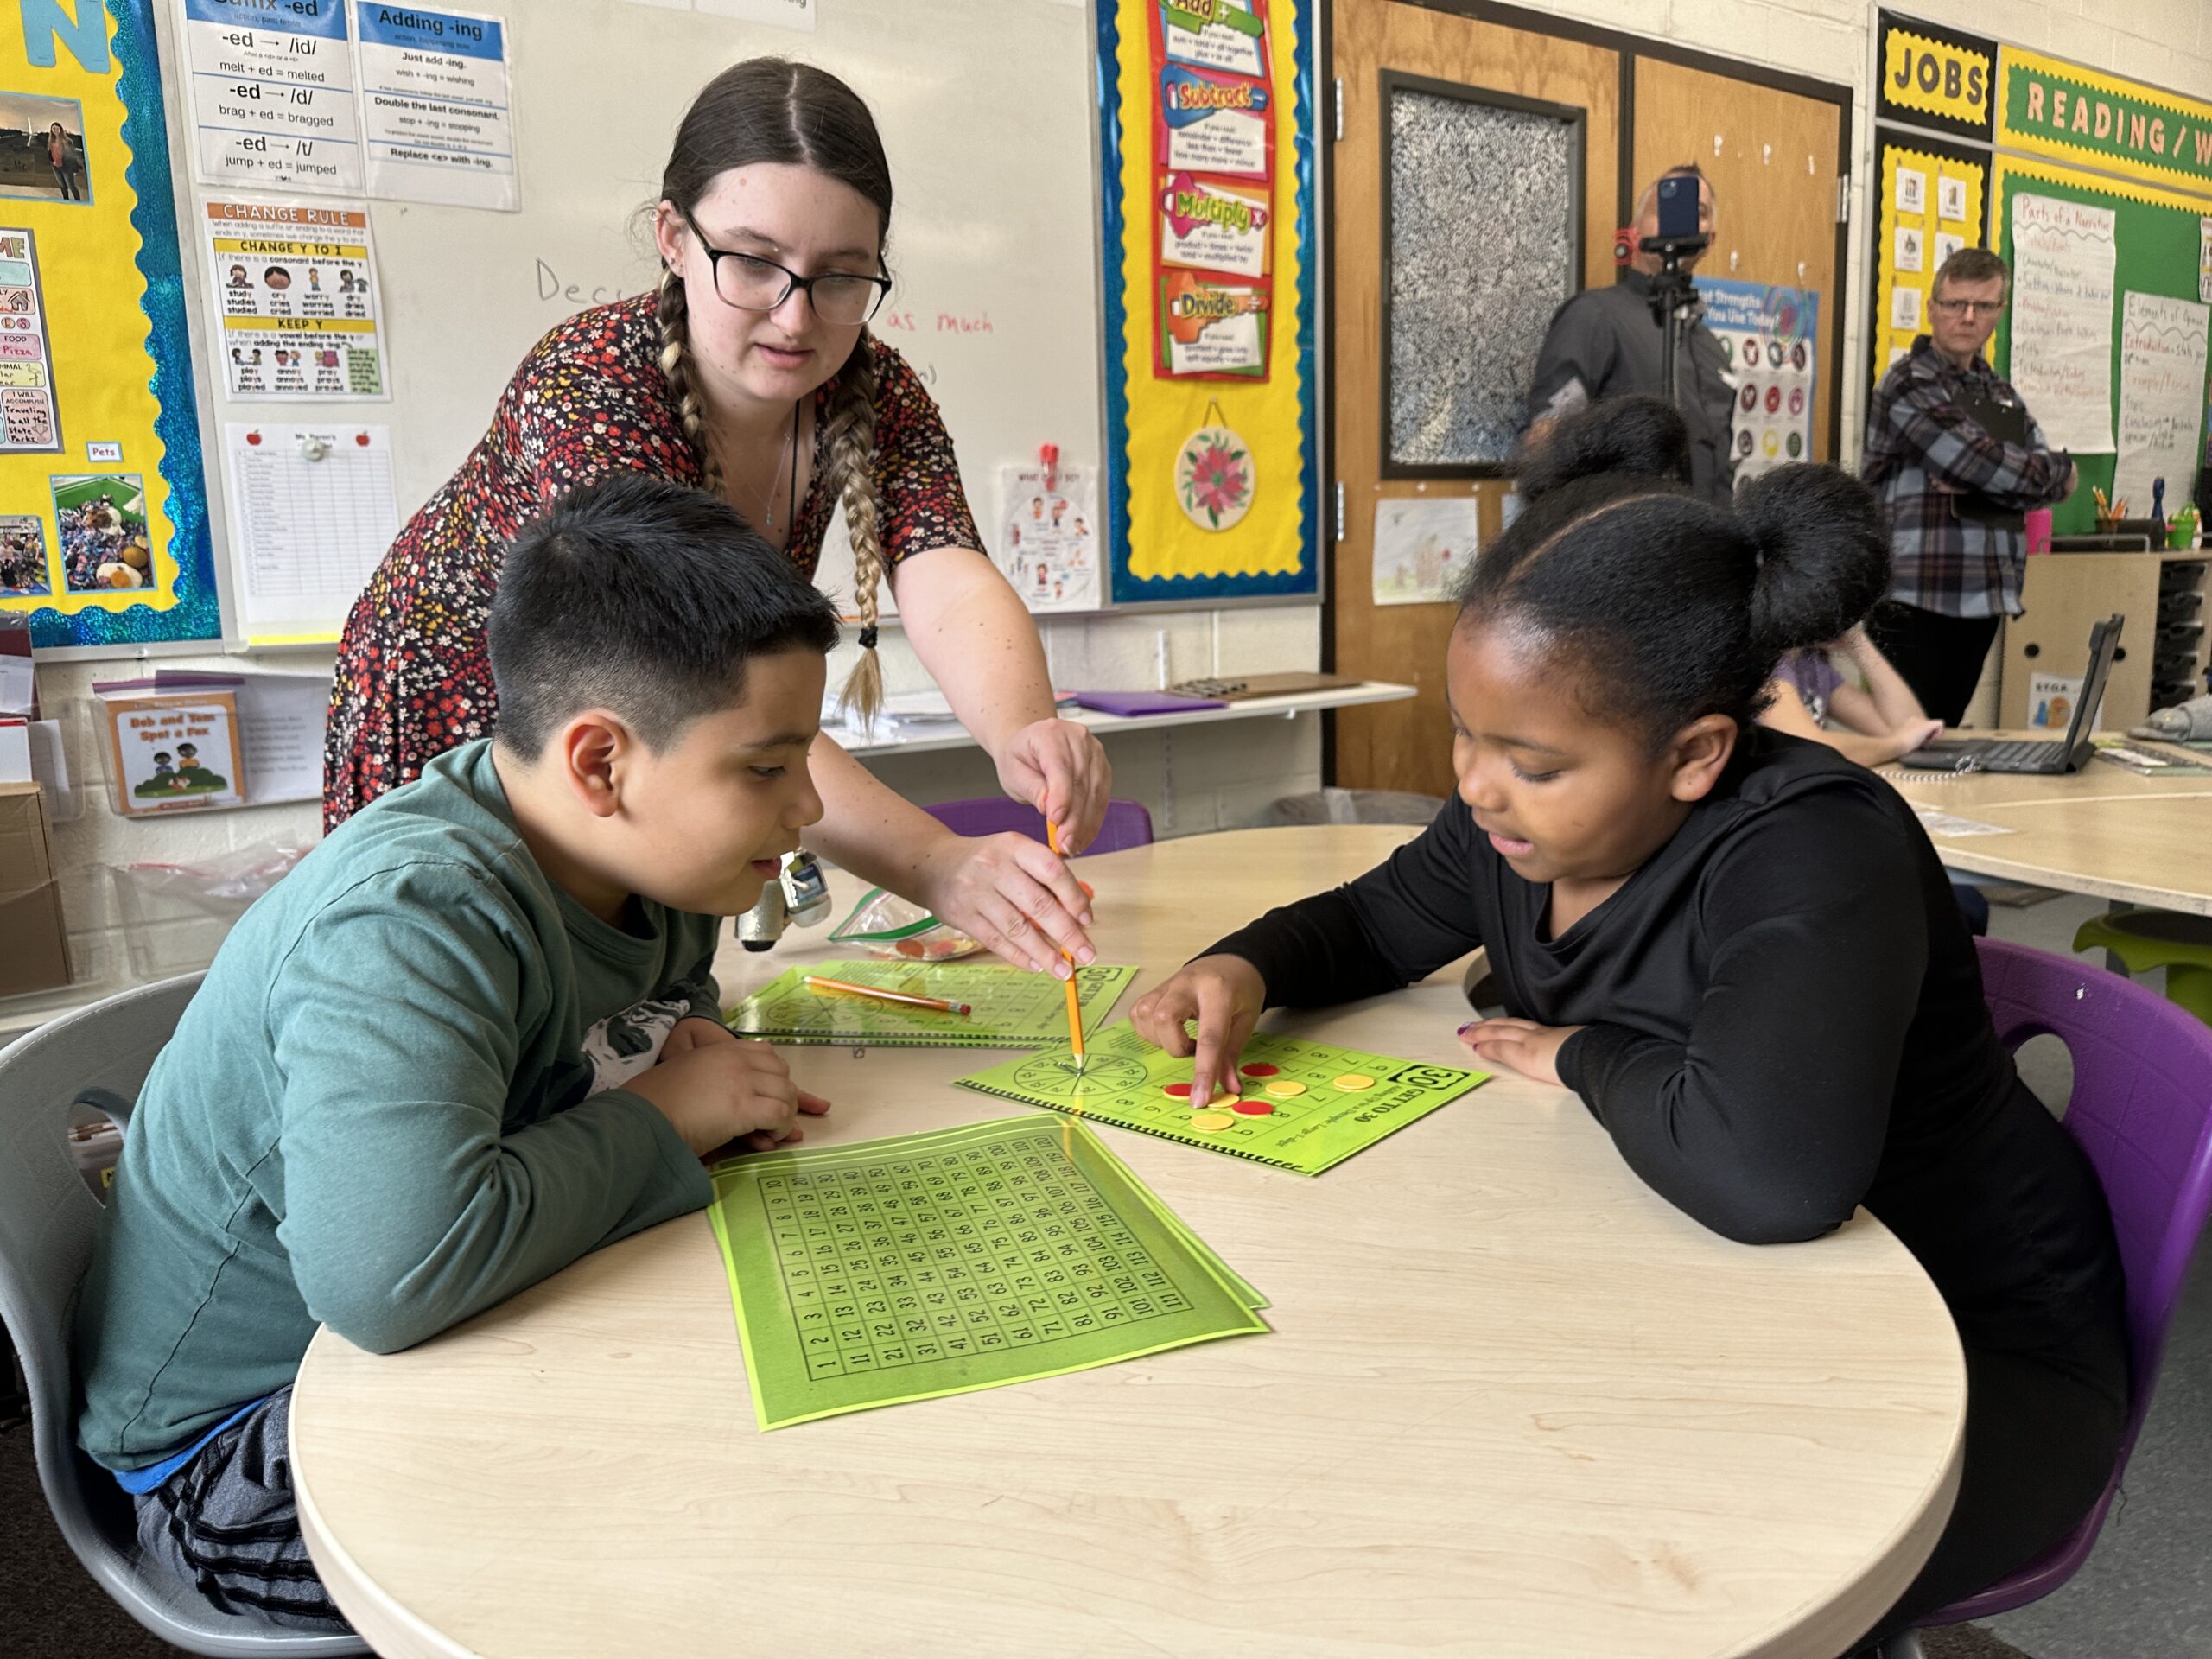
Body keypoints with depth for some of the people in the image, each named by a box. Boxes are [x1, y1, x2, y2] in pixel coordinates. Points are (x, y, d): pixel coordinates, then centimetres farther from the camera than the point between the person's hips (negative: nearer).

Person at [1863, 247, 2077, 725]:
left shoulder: (1999, 391, 18)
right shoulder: (1910, 385, -7)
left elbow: (2049, 474, 9)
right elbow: (1988, 464, -16)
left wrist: (1975, 481, -11)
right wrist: (2058, 471, 3)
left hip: (1984, 598, 8)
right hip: (1916, 600, -8)